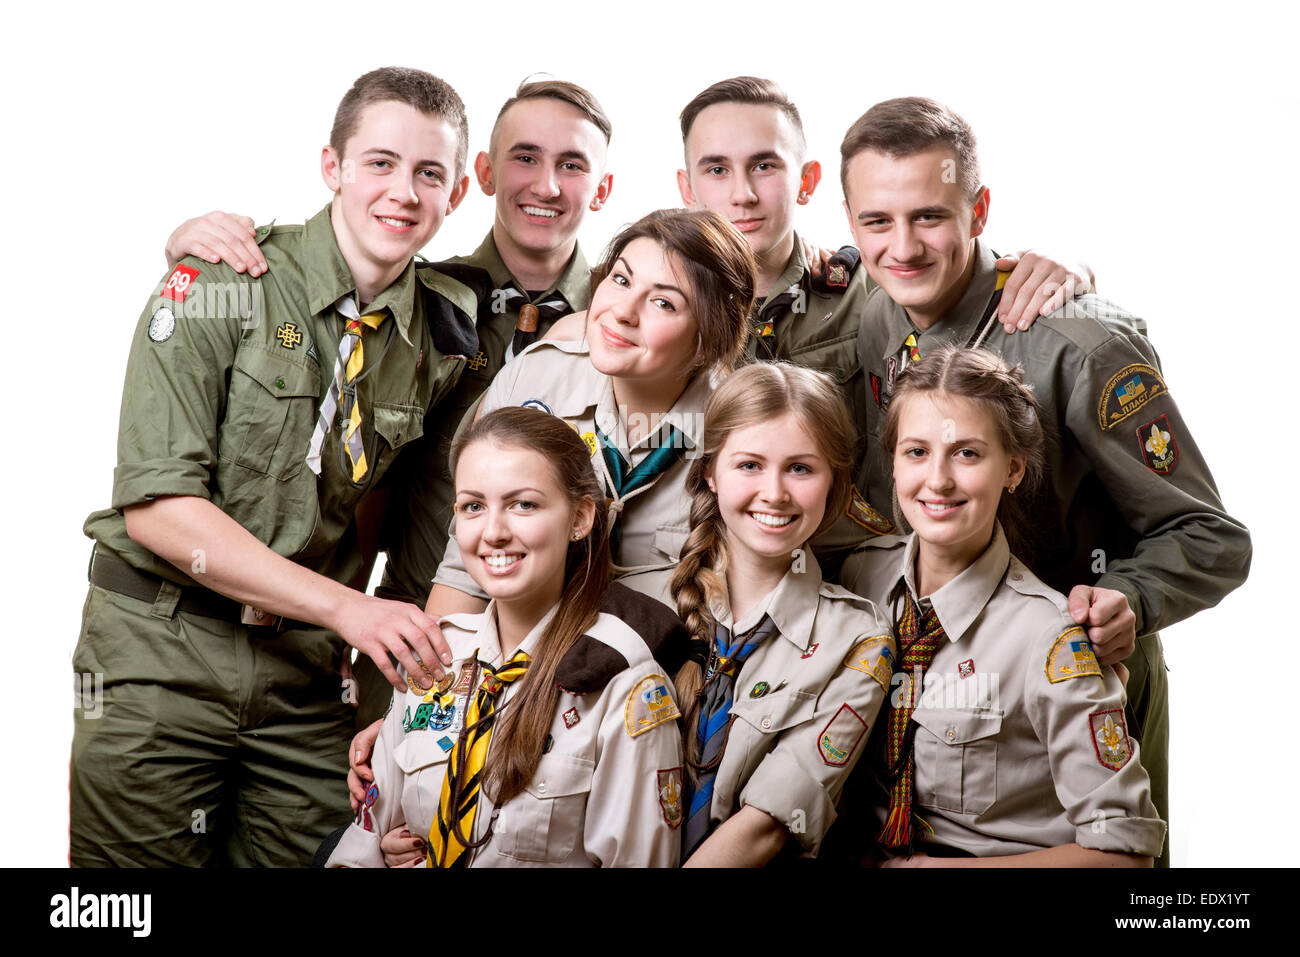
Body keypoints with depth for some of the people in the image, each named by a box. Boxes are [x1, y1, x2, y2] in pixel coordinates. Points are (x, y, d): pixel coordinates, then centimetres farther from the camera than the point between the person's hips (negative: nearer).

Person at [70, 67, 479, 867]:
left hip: (307, 674, 3)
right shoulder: (222, 287, -12)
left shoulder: (447, 334, 1)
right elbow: (156, 507, -18)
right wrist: (344, 606, -23)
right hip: (162, 658, -3)